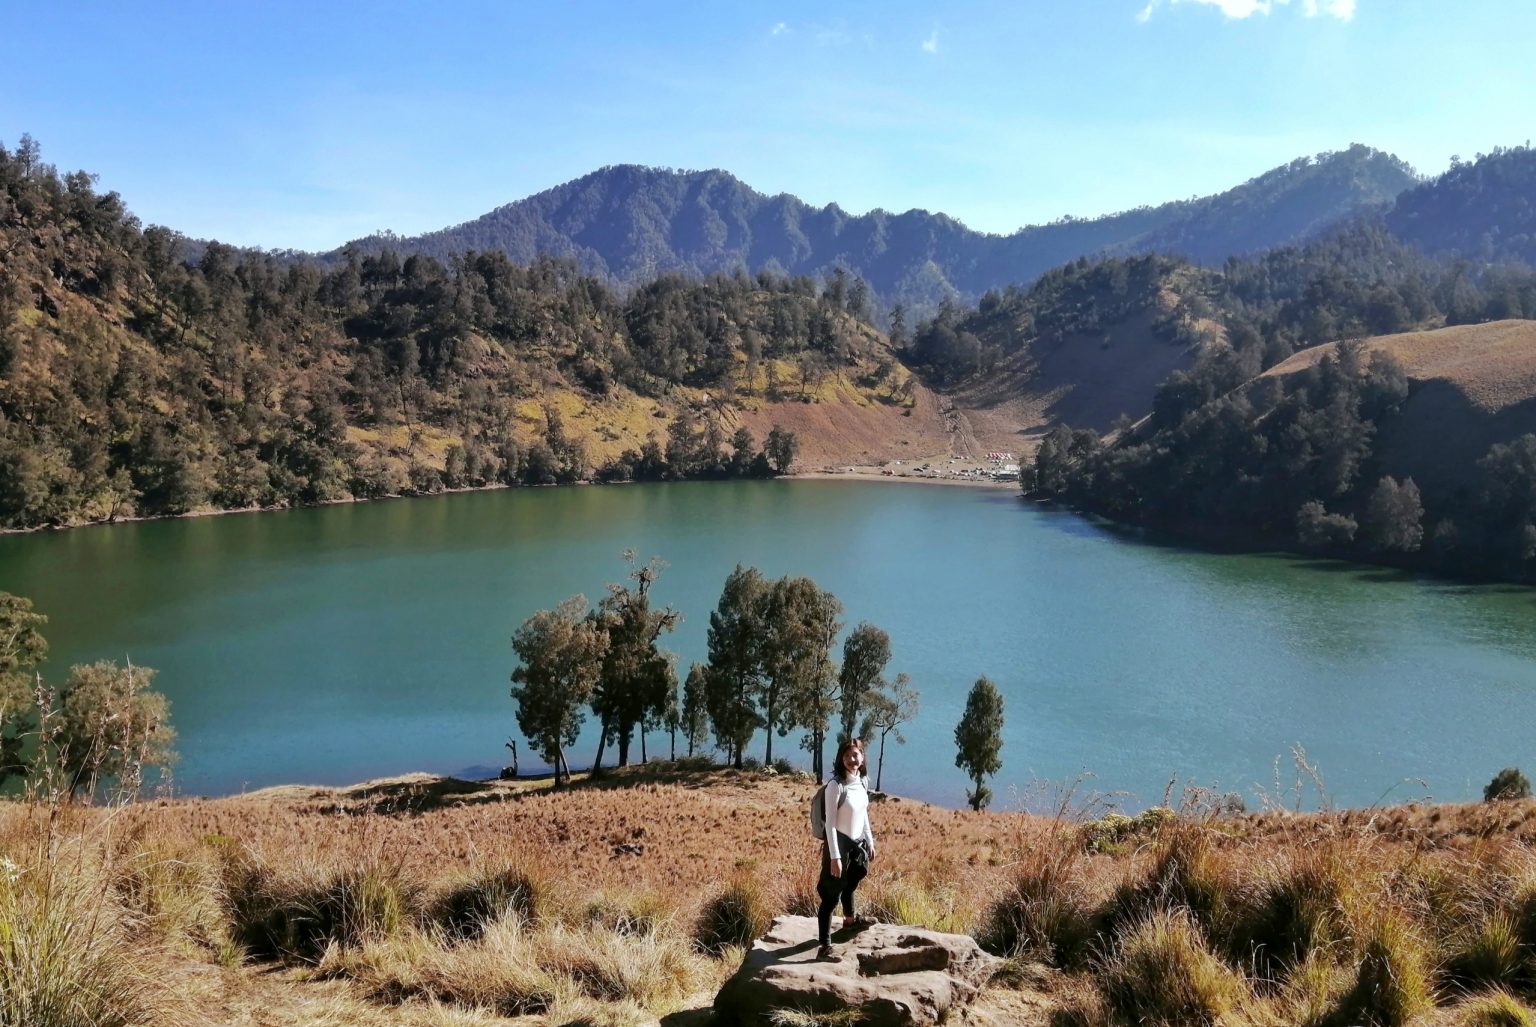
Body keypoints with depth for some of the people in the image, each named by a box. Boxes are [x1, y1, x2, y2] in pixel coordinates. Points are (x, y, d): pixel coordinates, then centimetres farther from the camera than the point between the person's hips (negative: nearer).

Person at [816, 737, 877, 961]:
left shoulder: (863, 781, 0)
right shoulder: (836, 785, -21)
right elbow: (830, 823, -20)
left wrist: (870, 841, 18)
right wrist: (834, 856, -22)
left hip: (858, 843, 7)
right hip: (840, 844, -7)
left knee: (850, 884, 30)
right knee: (831, 896, -3)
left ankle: (850, 918, 55)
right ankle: (825, 946, 1)